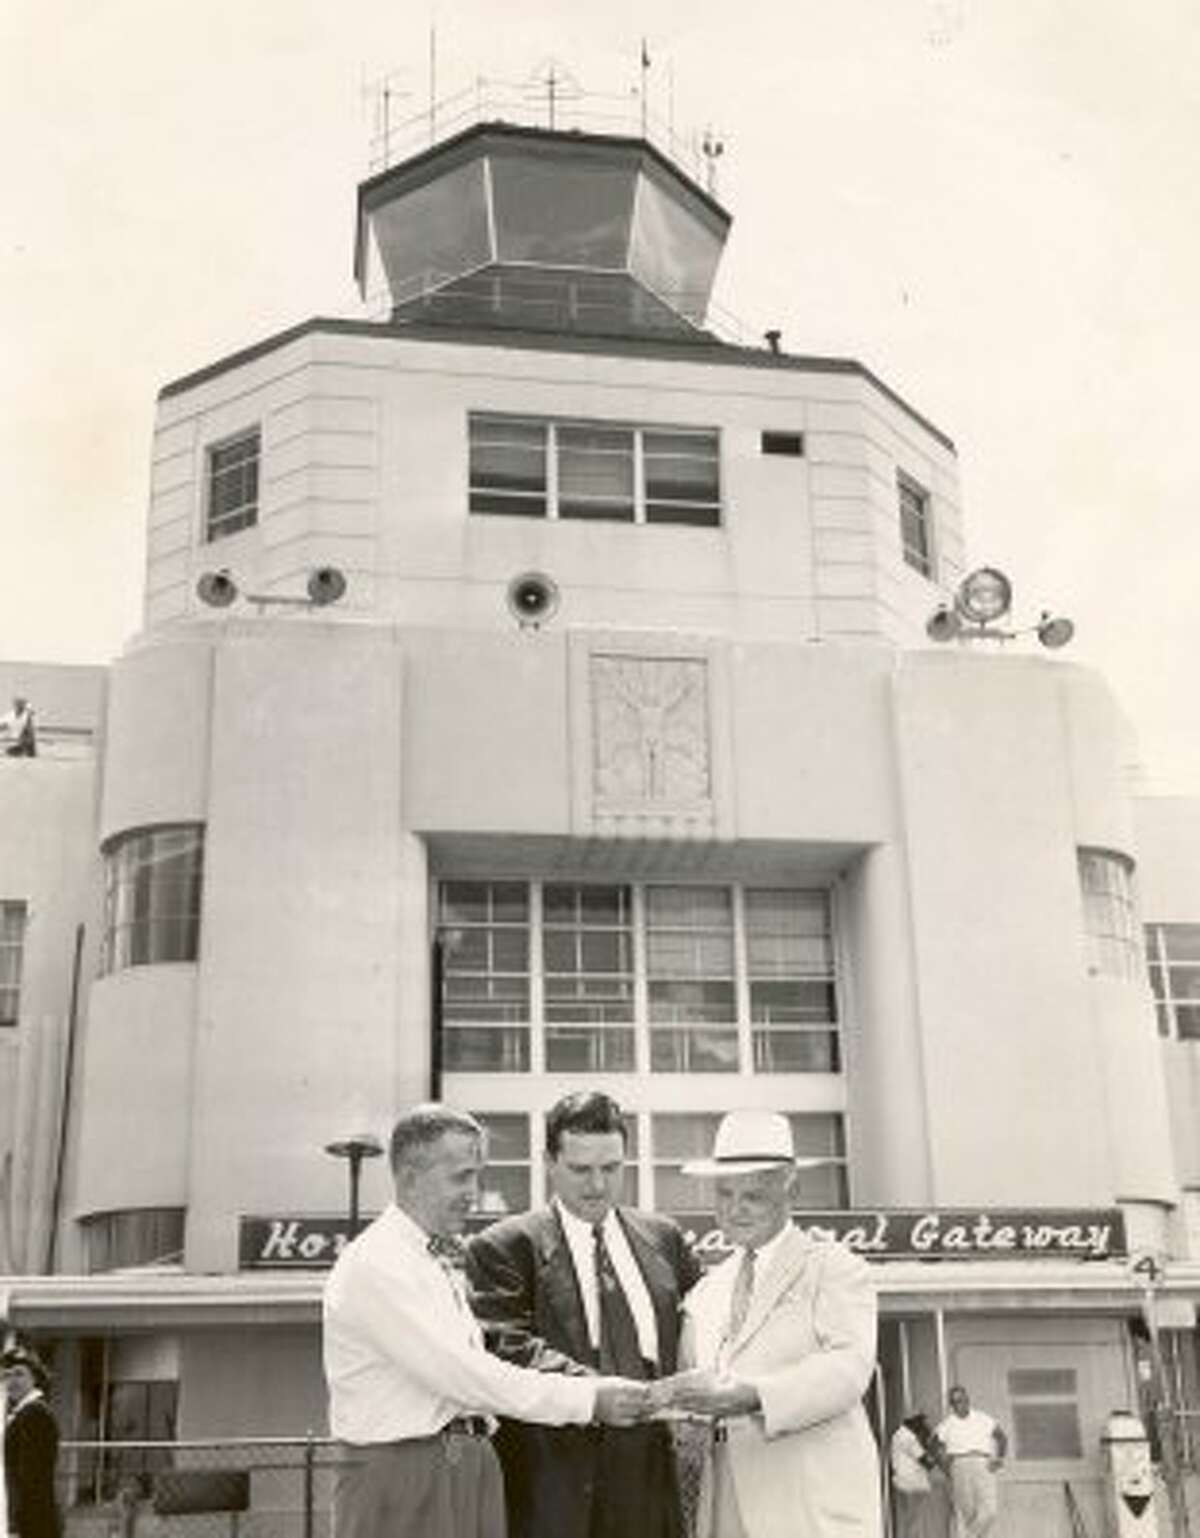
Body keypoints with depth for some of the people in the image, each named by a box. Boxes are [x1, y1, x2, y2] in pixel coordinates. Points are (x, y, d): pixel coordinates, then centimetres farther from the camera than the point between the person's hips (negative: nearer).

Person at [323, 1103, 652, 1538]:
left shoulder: (440, 1264, 16)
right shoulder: (373, 1265, -15)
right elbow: (459, 1373, -20)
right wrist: (587, 1399, -20)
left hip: (469, 1467, 8)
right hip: (400, 1481, -8)